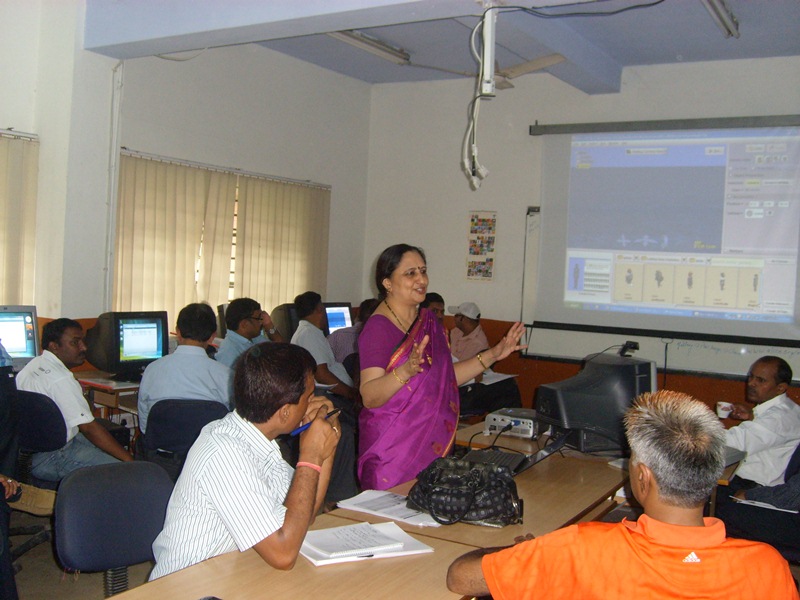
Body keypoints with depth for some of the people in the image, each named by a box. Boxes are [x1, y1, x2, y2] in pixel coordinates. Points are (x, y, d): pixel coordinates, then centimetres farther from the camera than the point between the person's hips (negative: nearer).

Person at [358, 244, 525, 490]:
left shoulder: (429, 320, 9)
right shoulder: (378, 327, -14)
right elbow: (369, 397, -21)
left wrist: (493, 355, 10)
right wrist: (407, 370, -37)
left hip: (434, 443, 7)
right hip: (391, 449, -6)